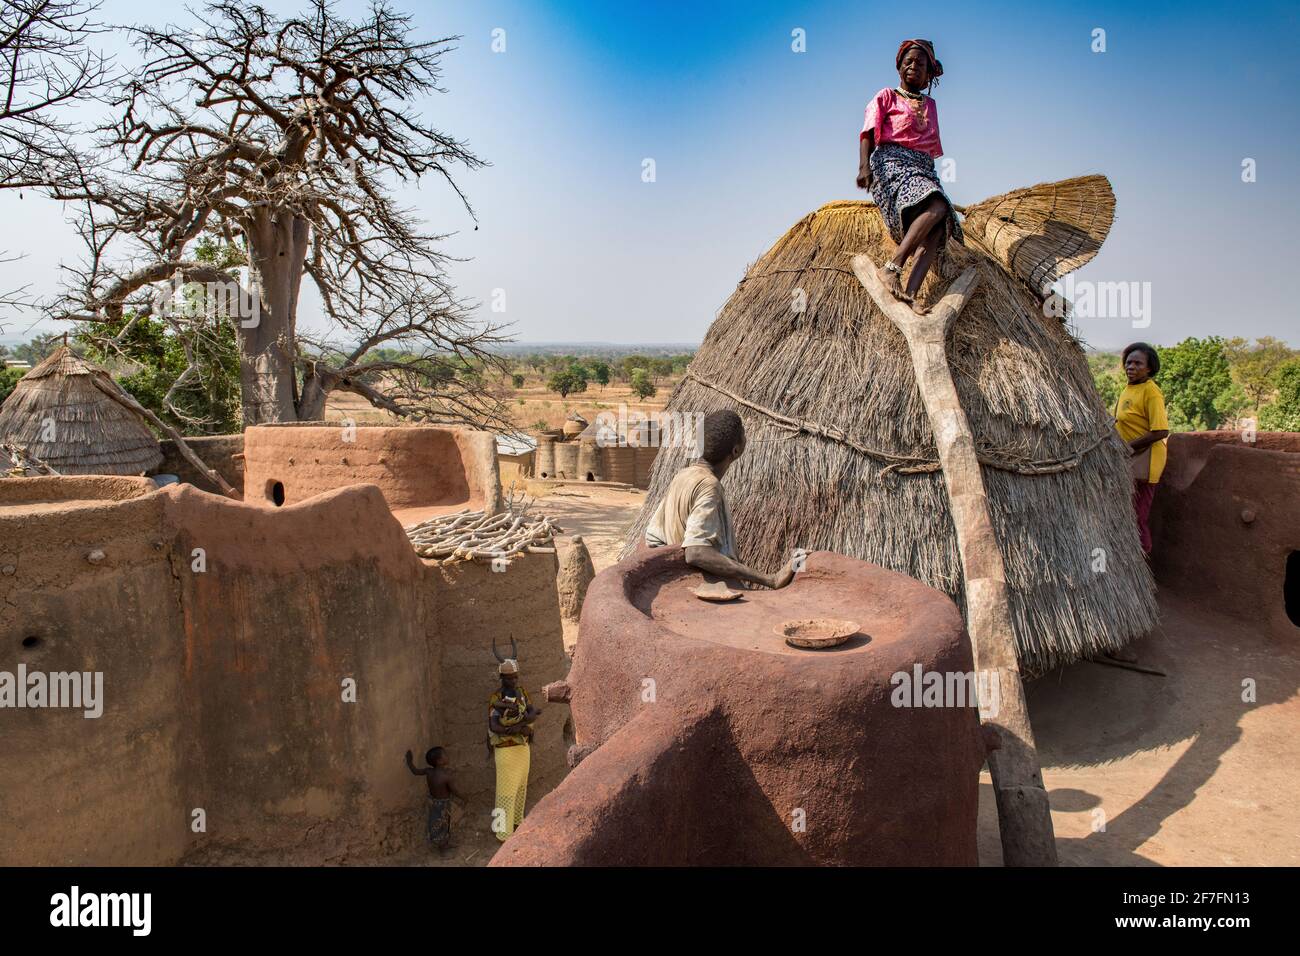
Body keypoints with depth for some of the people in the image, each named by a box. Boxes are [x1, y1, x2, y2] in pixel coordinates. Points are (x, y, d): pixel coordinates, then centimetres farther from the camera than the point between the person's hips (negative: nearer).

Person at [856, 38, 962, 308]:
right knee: (936, 207, -36)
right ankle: (892, 268, -40)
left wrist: (932, 178, 23)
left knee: (938, 227, -28)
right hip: (891, 164, -5)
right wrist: (864, 165, -19)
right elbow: (868, 133, -1)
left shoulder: (930, 105, 29)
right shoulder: (887, 96, 14)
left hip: (923, 170, 5)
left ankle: (910, 294, -43)